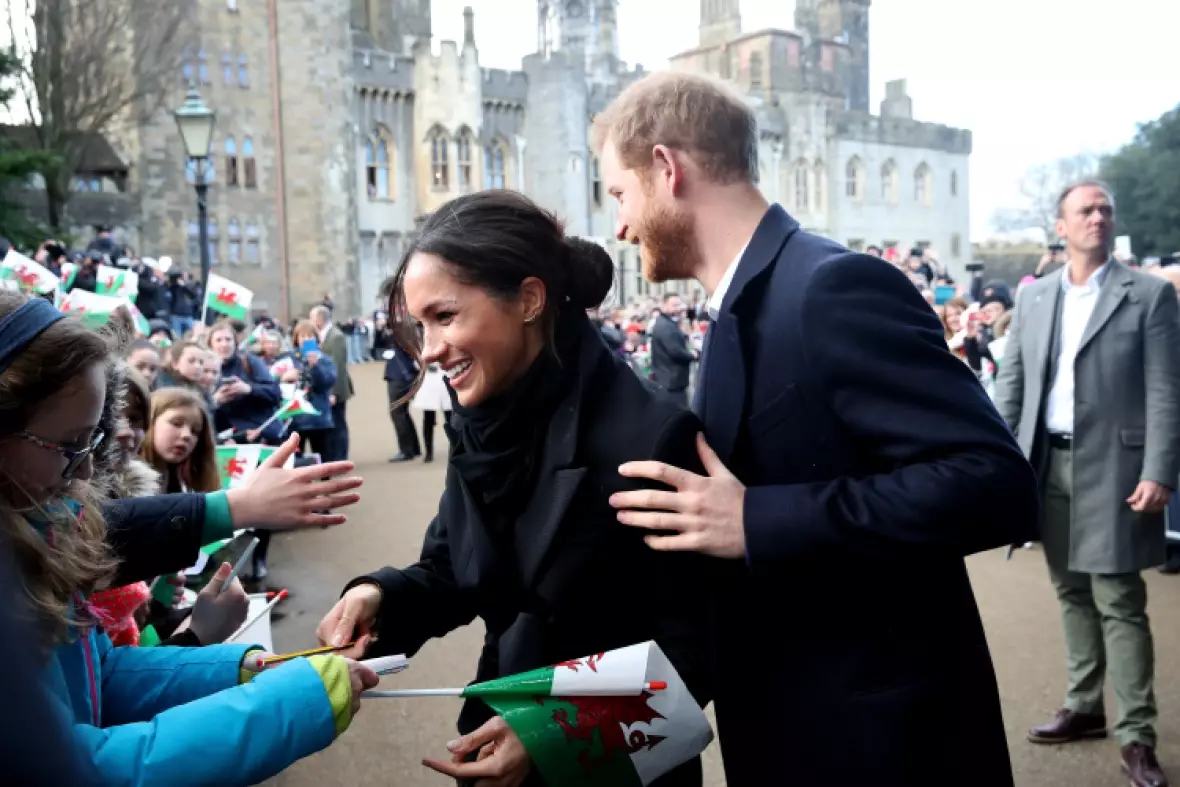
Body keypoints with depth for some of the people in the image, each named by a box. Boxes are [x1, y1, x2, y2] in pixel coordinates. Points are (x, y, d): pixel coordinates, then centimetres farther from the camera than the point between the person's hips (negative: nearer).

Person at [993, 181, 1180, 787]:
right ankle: (1084, 708, 28)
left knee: (1119, 604, -2)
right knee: (1073, 595, 15)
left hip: (1112, 467, -4)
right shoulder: (1033, 297, 10)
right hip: (1048, 464, 4)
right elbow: (1011, 382, 10)